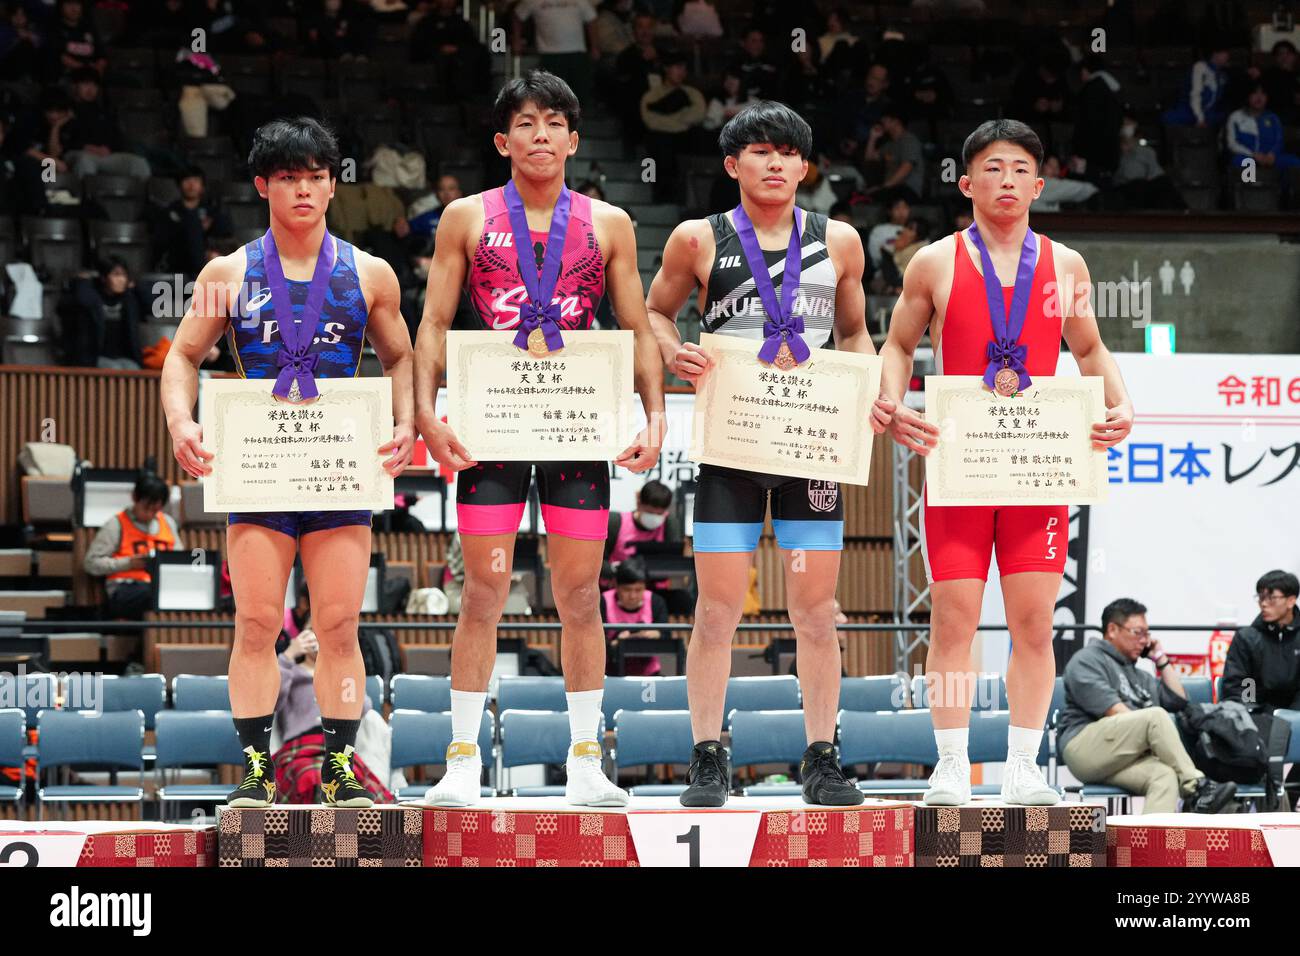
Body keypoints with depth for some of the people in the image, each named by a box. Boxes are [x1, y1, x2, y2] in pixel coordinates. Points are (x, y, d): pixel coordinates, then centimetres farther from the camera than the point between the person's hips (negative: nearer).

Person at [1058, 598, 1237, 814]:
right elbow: (1111, 710, -7)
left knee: (1166, 776, -29)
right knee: (1156, 716, -28)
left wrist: (1161, 659, 27)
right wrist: (1145, 728, -13)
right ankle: (1196, 788, -27)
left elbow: (1179, 700, 29)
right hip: (1084, 748, -7)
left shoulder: (1140, 677, 34)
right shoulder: (1087, 660, 8)